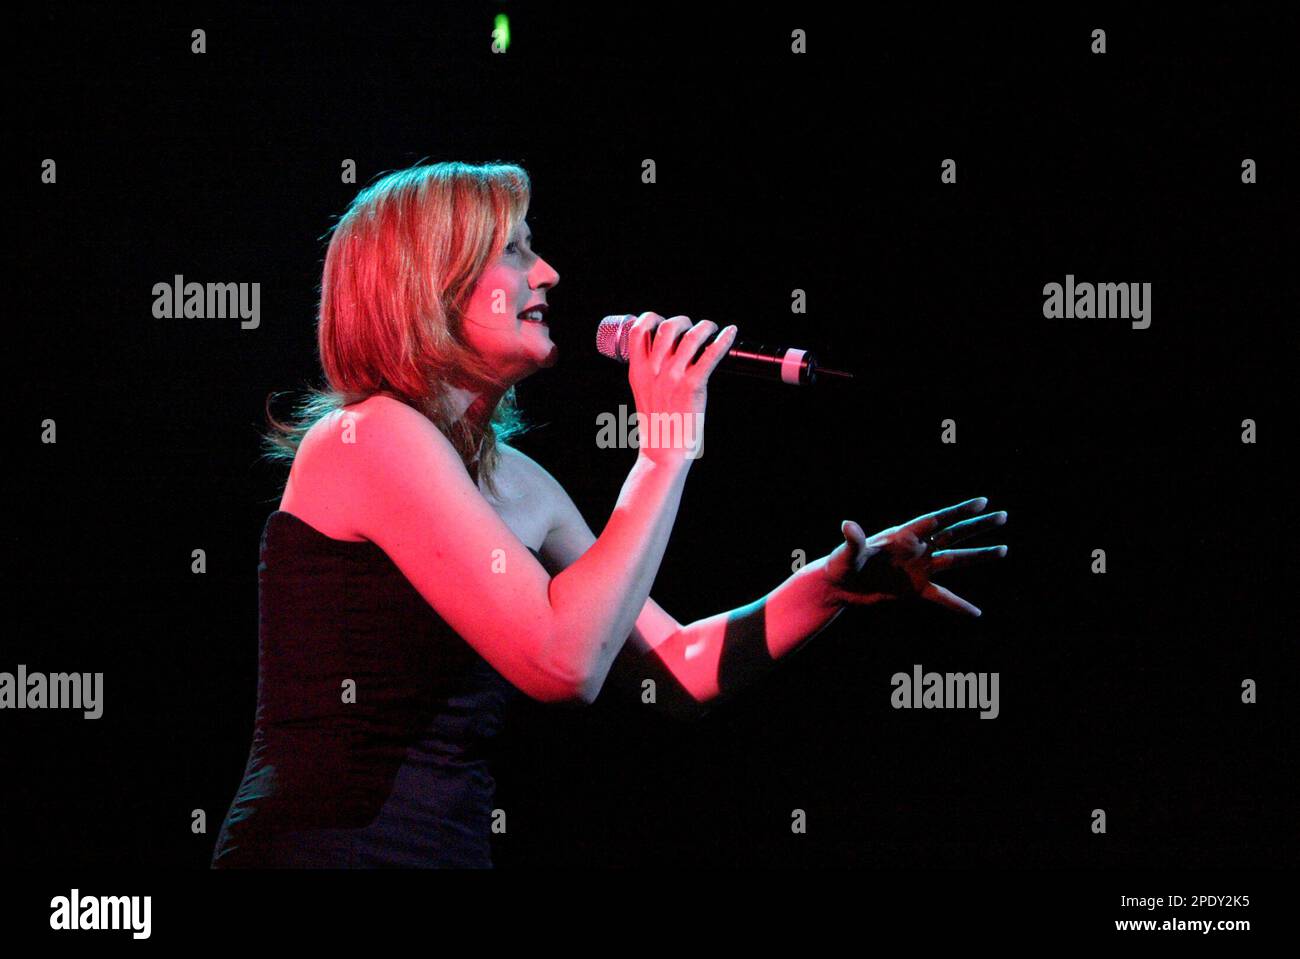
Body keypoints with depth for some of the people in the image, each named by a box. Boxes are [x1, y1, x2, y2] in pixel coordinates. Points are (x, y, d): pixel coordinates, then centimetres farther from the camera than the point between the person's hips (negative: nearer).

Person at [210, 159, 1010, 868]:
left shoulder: (516, 482, 12)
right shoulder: (370, 436, -12)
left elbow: (678, 666, 15)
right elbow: (565, 662, -19)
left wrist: (840, 580, 3)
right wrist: (667, 447, -13)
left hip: (450, 850, 8)